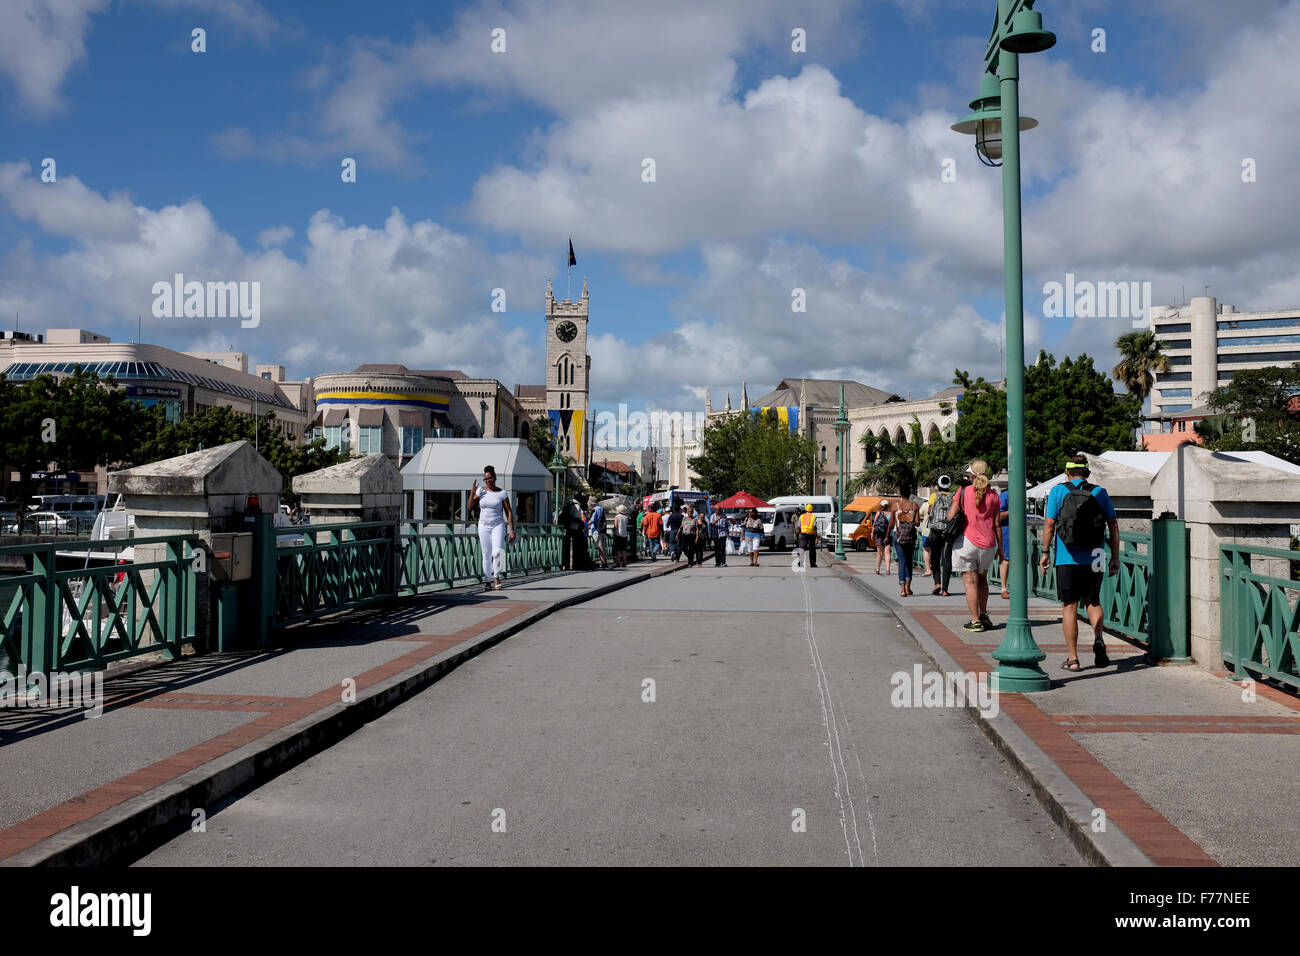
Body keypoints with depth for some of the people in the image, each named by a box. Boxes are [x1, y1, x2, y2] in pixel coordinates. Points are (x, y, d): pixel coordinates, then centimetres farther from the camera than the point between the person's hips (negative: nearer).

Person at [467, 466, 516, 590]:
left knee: (498, 551, -22)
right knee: (486, 555, 4)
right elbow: (470, 506, 0)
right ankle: (487, 580, 15)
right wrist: (472, 492, -15)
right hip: (484, 526, 2)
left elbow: (509, 512, -1)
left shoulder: (502, 493, -1)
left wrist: (512, 530, -6)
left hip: (498, 525, -2)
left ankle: (496, 578, -9)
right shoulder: (481, 490, 4)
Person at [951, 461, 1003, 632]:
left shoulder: (964, 492, -5)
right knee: (982, 578, 22)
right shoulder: (993, 495, 3)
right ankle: (983, 615, 19)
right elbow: (997, 524, 5)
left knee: (970, 581, -1)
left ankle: (975, 621, -3)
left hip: (968, 540, -4)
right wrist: (1000, 547, 12)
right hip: (988, 543, 4)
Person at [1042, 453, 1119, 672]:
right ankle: (1098, 640, -3)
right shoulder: (1100, 492, 7)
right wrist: (1115, 557, 10)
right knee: (1092, 600, 21)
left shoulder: (1059, 491, 0)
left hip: (1067, 558, -2)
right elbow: (1113, 525, 5)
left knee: (1069, 606, 4)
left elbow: (1049, 524, -5)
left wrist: (1046, 552, 3)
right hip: (1094, 558, 2)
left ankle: (1073, 658, 5)